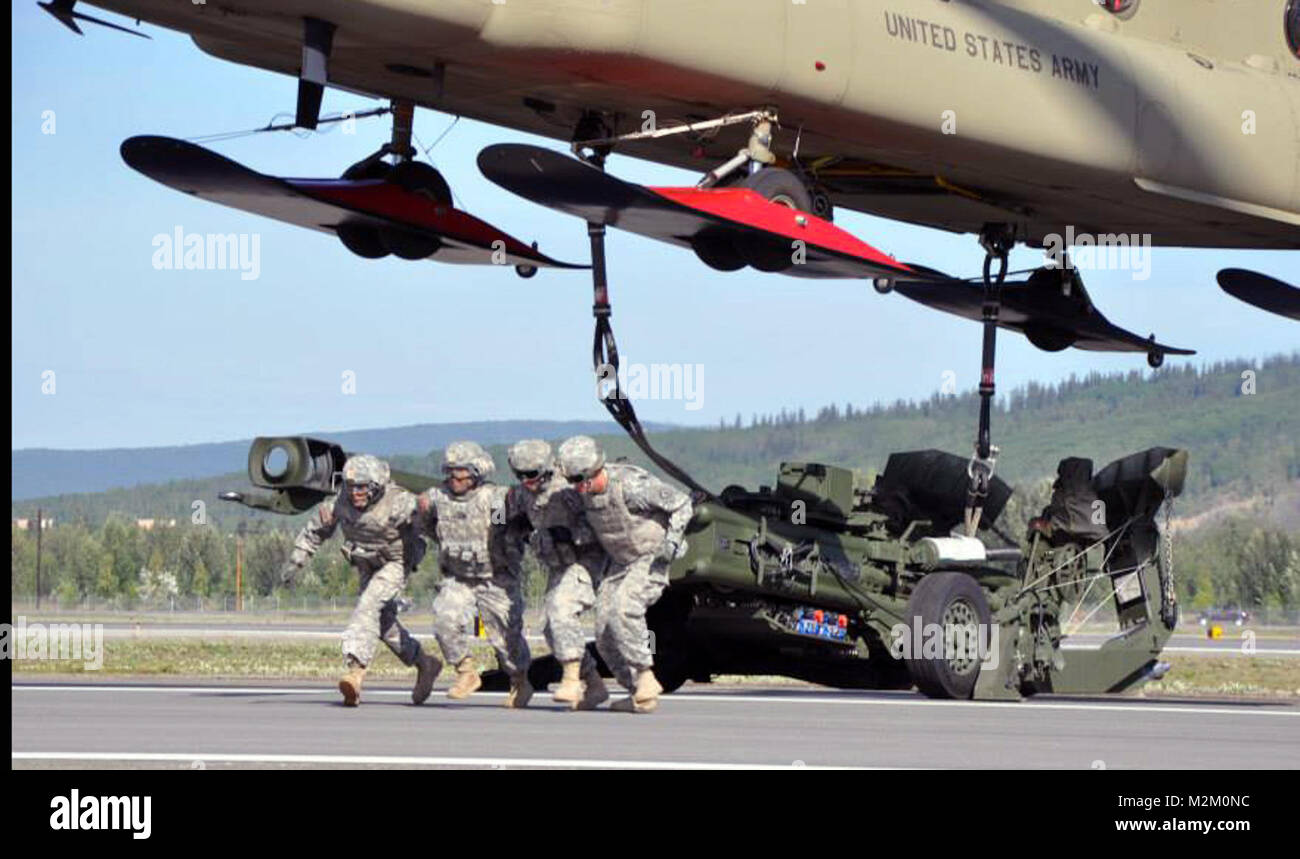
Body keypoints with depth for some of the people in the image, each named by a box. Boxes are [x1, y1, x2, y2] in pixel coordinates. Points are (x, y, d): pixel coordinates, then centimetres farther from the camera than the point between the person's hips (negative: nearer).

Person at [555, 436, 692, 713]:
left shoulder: (631, 485, -26)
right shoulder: (586, 493, -4)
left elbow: (681, 503, -15)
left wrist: (672, 541, -22)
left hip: (651, 559, -8)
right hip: (619, 563, 8)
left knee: (623, 608, -30)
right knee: (604, 630, -3)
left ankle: (645, 677, -22)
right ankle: (640, 694, 6)